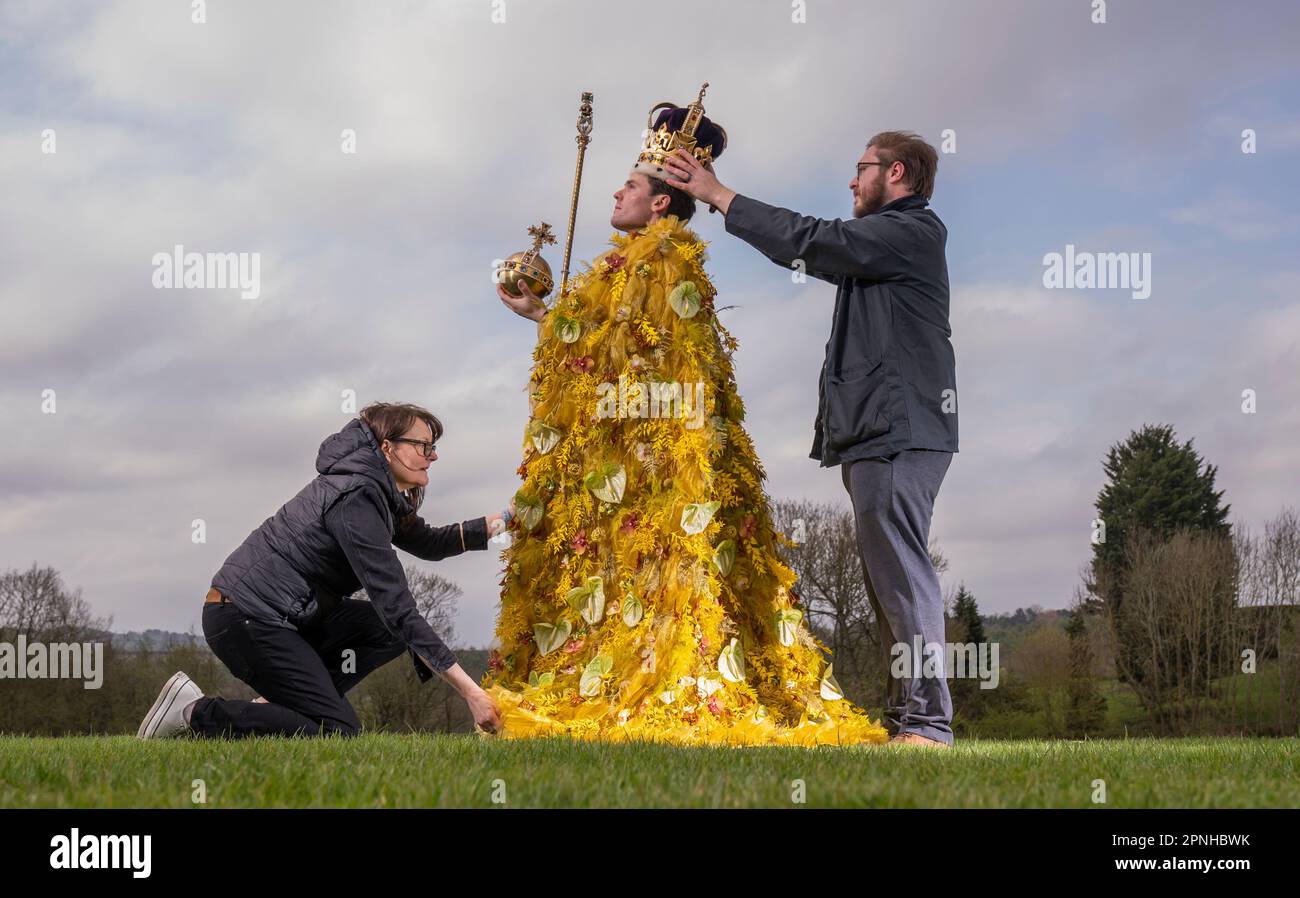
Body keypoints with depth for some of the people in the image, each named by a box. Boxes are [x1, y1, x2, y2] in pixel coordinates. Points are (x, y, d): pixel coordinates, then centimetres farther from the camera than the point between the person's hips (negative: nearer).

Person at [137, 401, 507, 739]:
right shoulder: (356, 499, -20)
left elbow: (431, 543, 25)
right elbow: (396, 607, -24)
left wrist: (503, 519, 12)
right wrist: (469, 690, -24)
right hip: (244, 617, -10)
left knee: (391, 631, 3)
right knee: (338, 732, -13)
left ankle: (275, 705, 1)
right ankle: (196, 712, -8)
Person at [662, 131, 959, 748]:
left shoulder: (911, 230, -7)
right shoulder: (883, 239, 24)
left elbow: (812, 241, -15)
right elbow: (811, 254, 29)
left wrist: (718, 195, -9)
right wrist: (719, 198, 26)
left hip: (898, 430, -11)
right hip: (873, 433, 11)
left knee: (900, 570, -14)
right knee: (889, 575, 10)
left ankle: (927, 721, -15)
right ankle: (904, 714, 13)